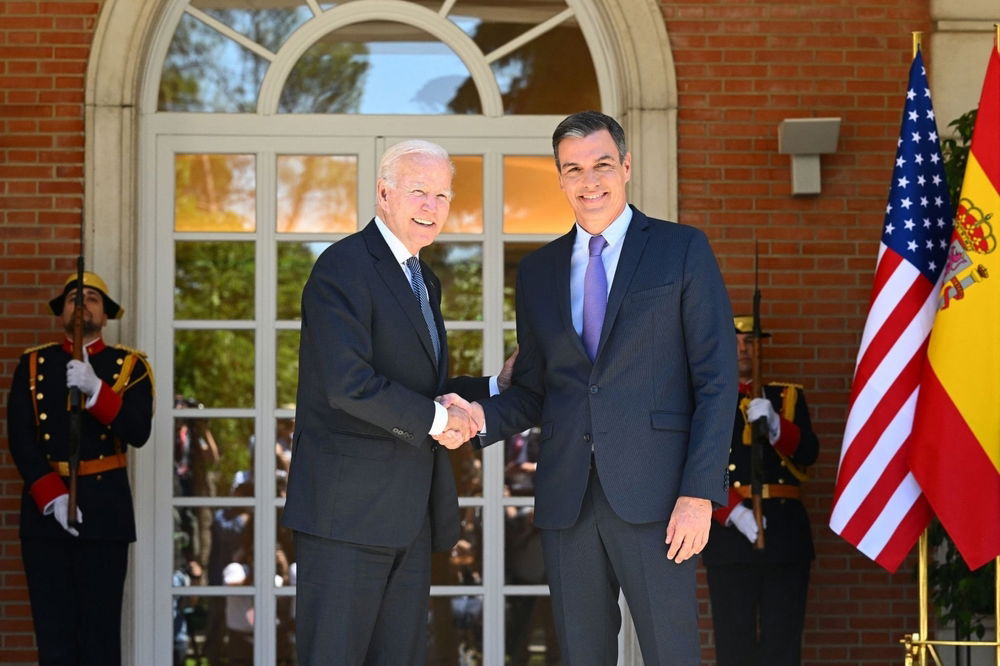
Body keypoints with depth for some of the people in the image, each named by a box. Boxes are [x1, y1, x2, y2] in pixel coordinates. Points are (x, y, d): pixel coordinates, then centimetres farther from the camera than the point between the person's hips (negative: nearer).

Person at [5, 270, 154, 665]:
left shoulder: (129, 366, 6)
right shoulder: (33, 365, 9)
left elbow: (138, 433, -8)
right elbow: (20, 439, 0)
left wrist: (94, 389, -21)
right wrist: (52, 497, -12)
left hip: (105, 509, -1)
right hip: (44, 508, 1)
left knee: (100, 629, -2)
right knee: (53, 629, 0)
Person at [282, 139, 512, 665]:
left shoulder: (423, 281, 19)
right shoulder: (344, 267, -11)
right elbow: (349, 384, -22)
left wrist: (498, 387, 11)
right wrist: (435, 418, -15)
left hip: (410, 518, 9)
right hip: (349, 507, -9)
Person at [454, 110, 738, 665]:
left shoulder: (682, 250, 3)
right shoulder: (537, 271, 16)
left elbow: (716, 380, -2)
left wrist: (699, 494, -11)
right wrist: (483, 416, -4)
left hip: (652, 494, -4)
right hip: (567, 496, 4)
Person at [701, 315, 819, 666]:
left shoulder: (788, 396, 14)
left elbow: (807, 454, 1)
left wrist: (774, 424, -18)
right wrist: (734, 512, -17)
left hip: (785, 529, 2)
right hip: (729, 528, -2)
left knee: (783, 638, -2)